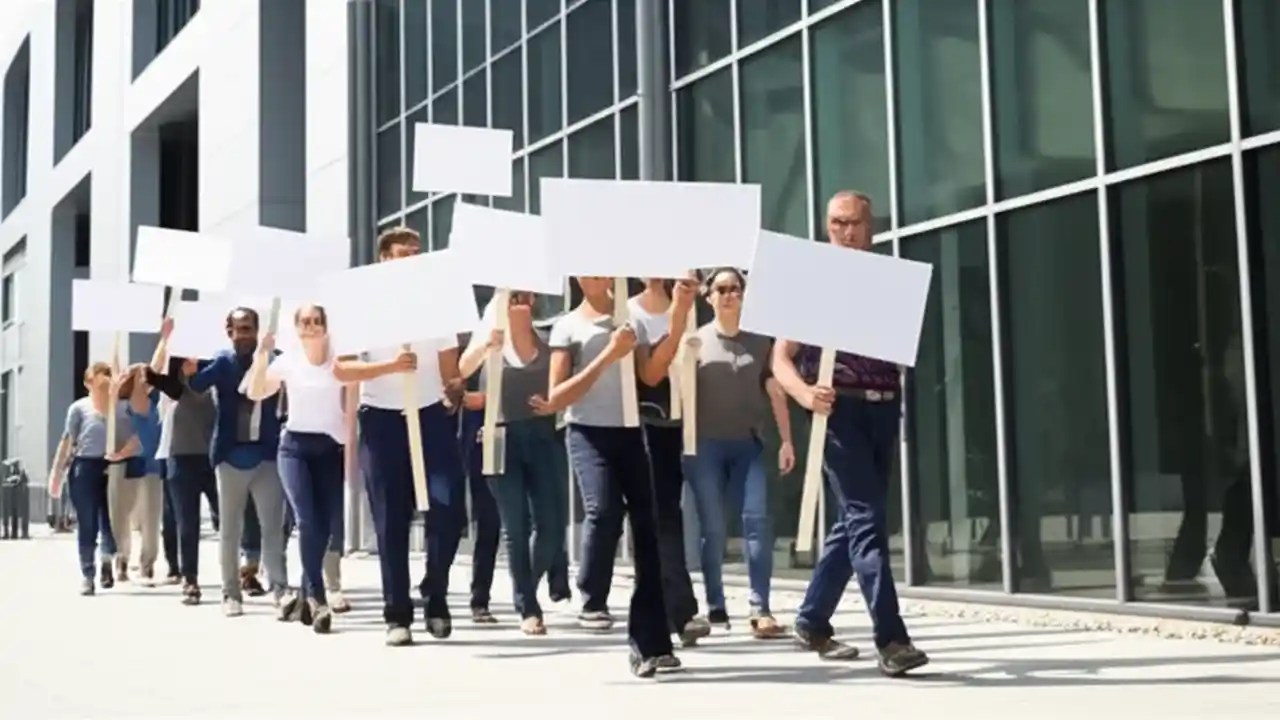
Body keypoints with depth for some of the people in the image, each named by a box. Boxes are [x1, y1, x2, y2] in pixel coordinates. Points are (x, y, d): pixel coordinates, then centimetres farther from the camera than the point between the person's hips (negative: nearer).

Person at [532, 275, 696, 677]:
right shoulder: (568, 326, 4)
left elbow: (651, 376, -3)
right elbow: (556, 399, -4)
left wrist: (679, 318, -10)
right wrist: (607, 356, -12)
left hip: (629, 434, 3)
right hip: (589, 434, -3)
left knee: (646, 527, -3)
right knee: (604, 510, -27)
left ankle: (649, 644, 2)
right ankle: (592, 601, -2)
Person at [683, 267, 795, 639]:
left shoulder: (760, 341, 9)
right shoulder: (696, 340, 6)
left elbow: (775, 392, 9)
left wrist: (786, 440, 3)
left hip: (746, 444, 1)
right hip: (705, 445, -1)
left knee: (757, 519, -11)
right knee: (713, 528, 1)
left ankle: (761, 610, -11)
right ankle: (715, 606, 12)